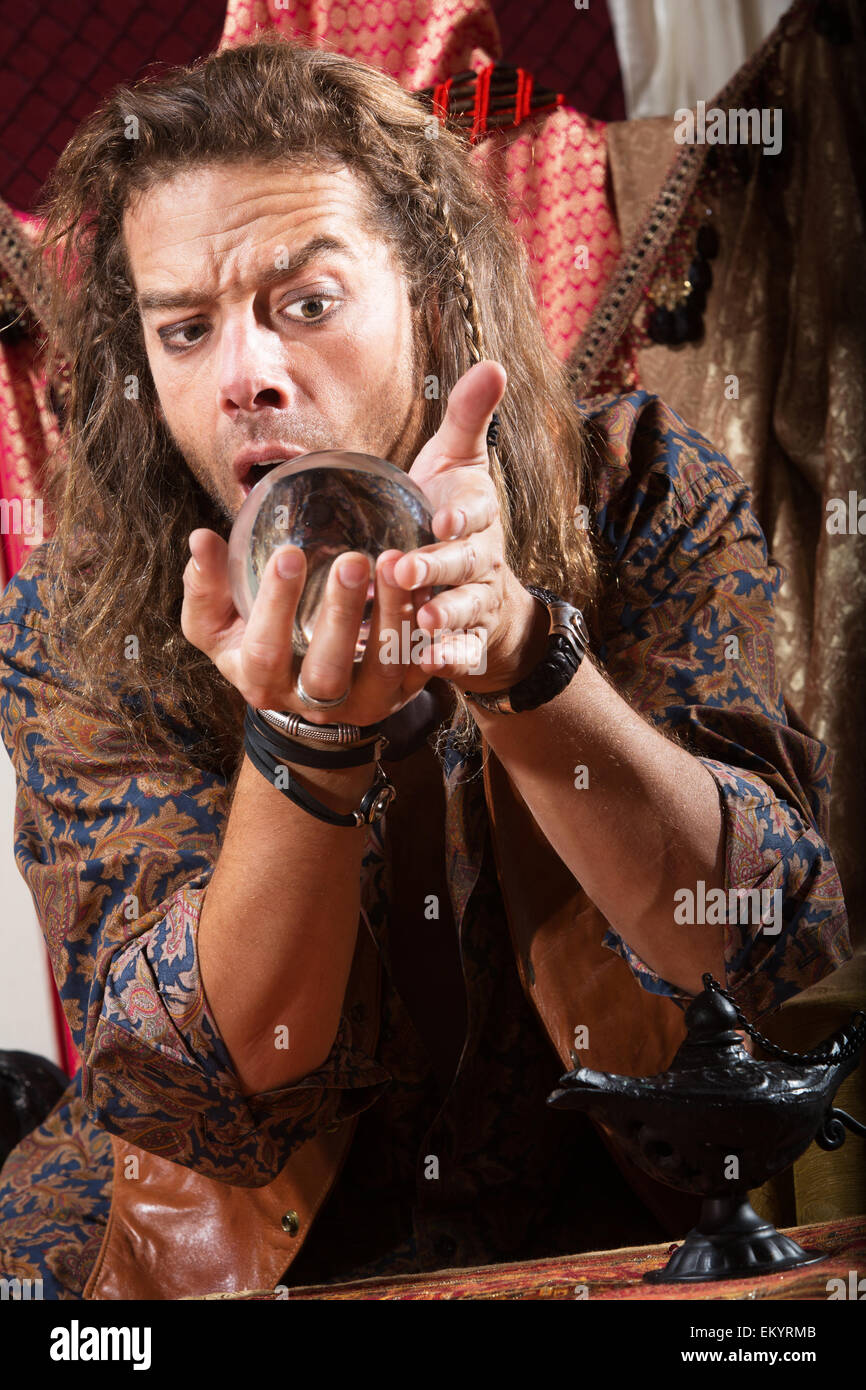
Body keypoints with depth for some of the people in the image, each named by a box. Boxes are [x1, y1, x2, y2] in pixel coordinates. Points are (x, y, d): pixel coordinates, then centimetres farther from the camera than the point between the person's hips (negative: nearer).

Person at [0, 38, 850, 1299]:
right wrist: (309, 731, -32)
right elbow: (217, 1098, -16)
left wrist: (522, 655, -32)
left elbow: (777, 947, -18)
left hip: (606, 1206, 2)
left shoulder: (644, 498, -9)